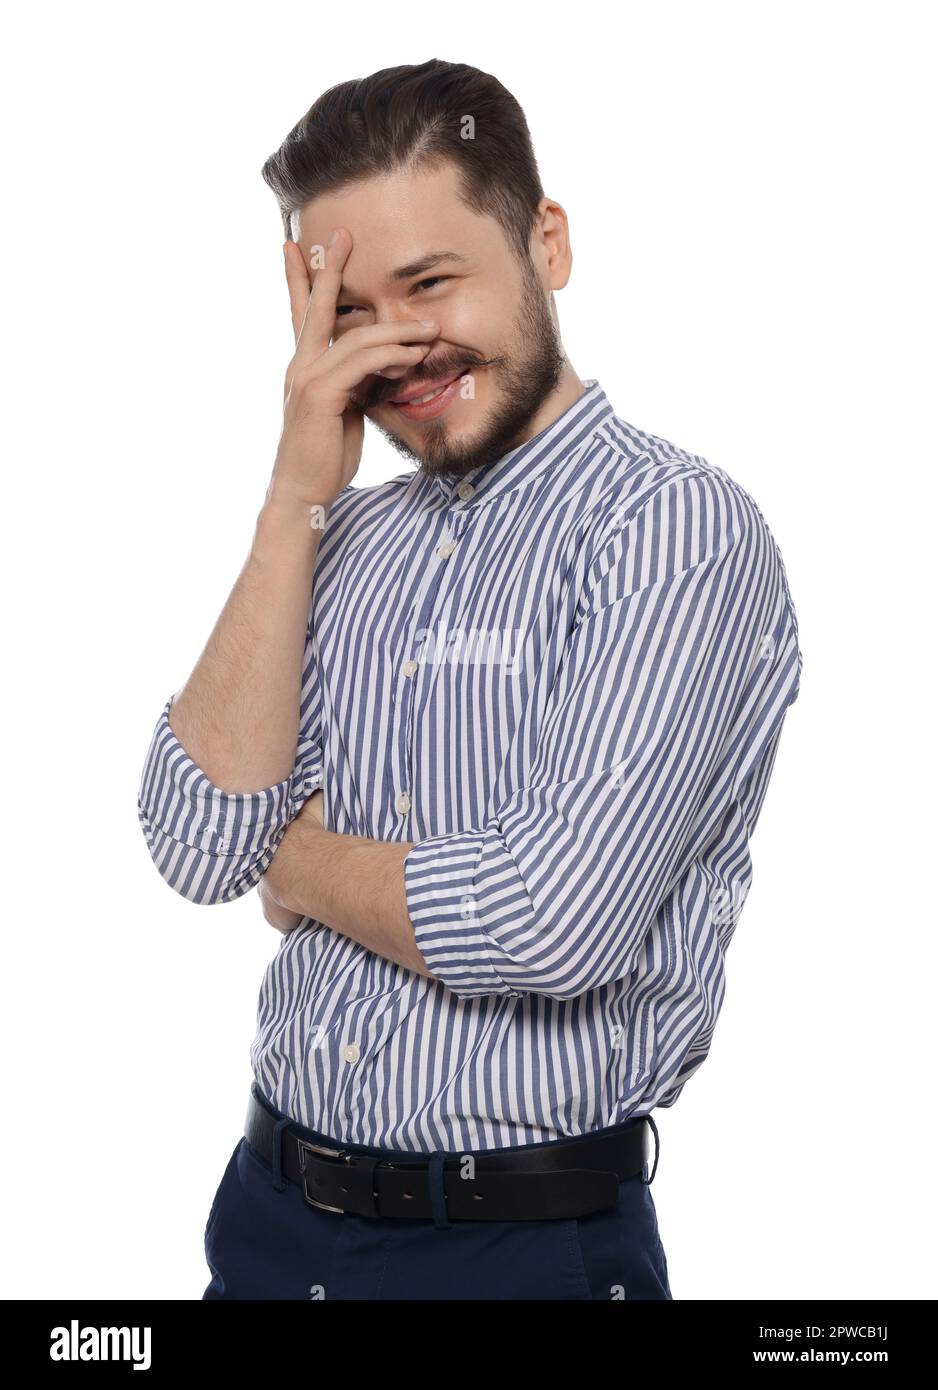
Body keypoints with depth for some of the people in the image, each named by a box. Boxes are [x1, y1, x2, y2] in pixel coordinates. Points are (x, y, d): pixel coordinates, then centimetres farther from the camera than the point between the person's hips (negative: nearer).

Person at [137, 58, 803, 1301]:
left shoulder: (679, 529, -14)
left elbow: (552, 923, -25)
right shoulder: (347, 537, 6)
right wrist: (298, 496, -9)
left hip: (521, 1244, -6)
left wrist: (306, 864, -7)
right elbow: (203, 845, -6)